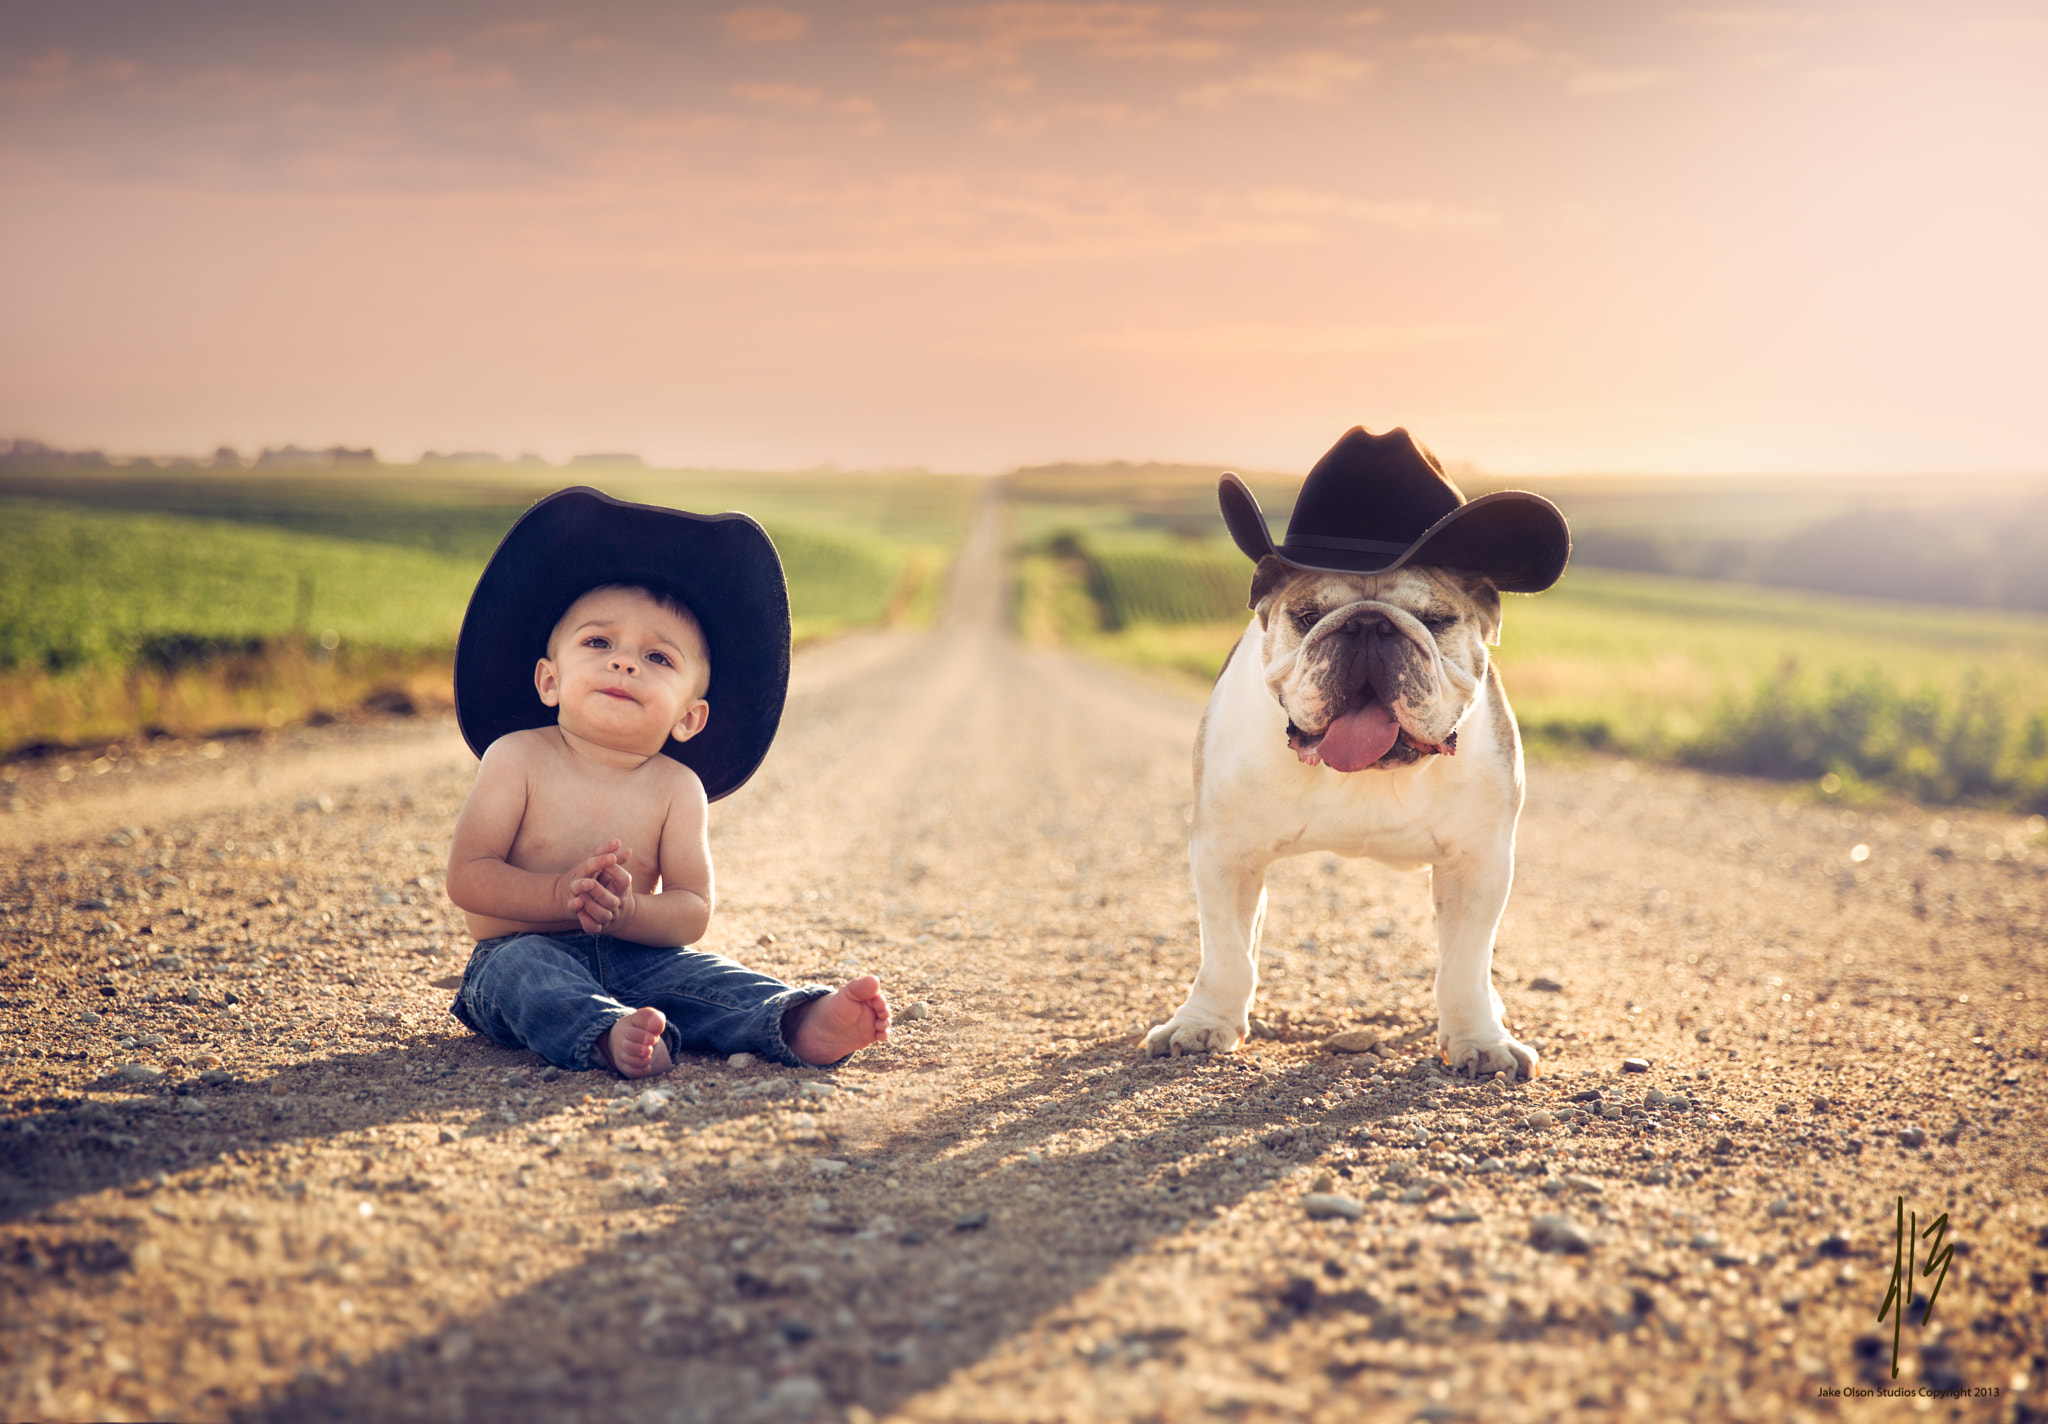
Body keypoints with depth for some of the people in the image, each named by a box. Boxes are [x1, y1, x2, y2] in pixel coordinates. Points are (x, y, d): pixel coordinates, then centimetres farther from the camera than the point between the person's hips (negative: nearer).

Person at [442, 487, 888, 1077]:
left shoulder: (678, 789, 0)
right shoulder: (517, 759, -5)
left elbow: (692, 913, -5)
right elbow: (467, 877, -11)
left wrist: (627, 911, -27)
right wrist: (559, 895, -28)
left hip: (632, 959, 4)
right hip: (523, 951, -3)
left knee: (703, 976, -21)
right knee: (524, 969, -34)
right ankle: (608, 1037, -58)